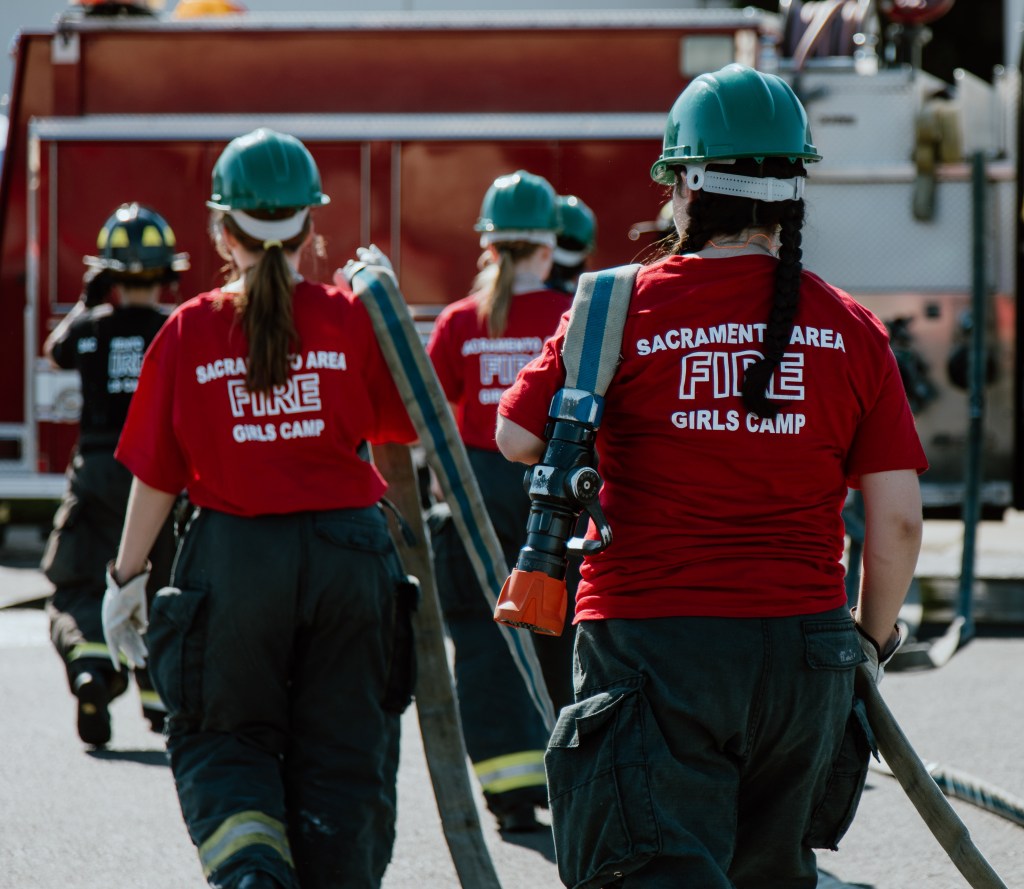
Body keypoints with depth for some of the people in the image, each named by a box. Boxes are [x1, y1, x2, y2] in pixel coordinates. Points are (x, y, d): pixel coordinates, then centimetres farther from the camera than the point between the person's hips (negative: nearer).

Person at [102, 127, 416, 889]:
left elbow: (155, 477, -1)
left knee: (225, 736, 12)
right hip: (350, 552, 1)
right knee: (341, 749, 10)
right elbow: (400, 428, 6)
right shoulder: (353, 318, -4)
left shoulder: (191, 331, -4)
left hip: (233, 557, 0)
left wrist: (126, 578, 11)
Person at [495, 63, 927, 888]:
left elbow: (516, 438, 3)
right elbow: (899, 520, 1)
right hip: (802, 647, 3)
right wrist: (874, 635, 17)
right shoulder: (850, 328, 1)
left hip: (652, 641, -3)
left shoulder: (622, 309, -5)